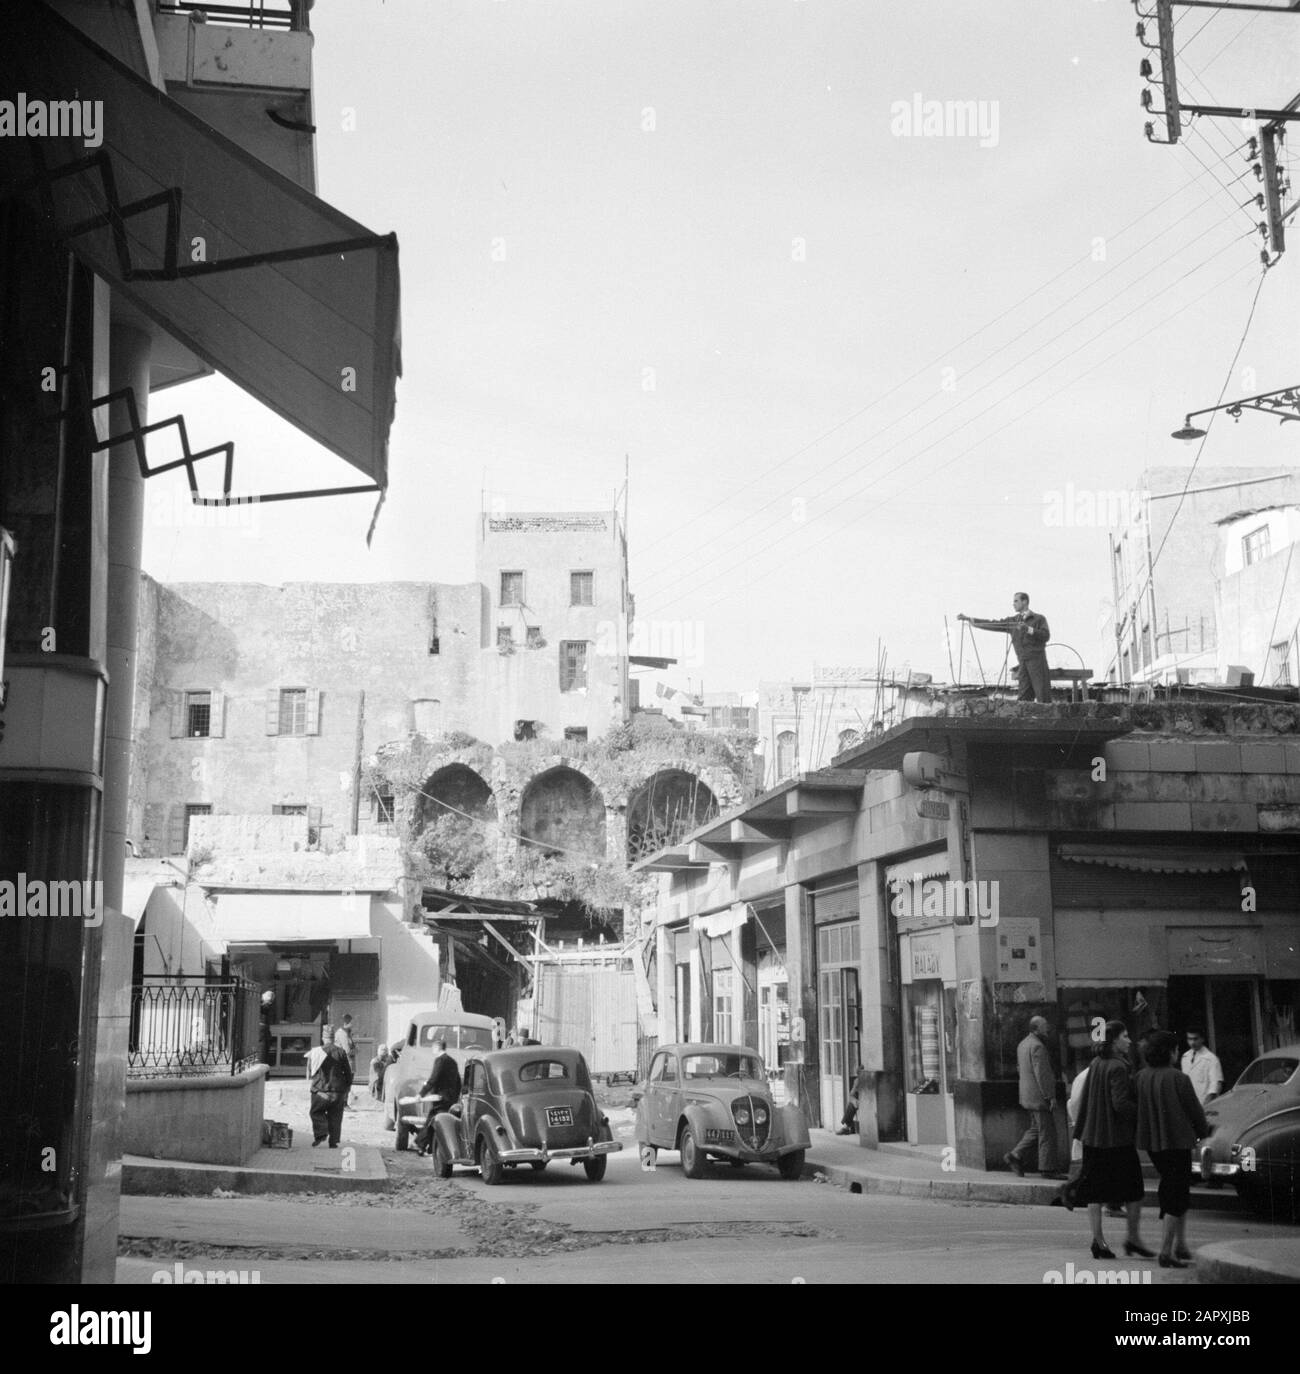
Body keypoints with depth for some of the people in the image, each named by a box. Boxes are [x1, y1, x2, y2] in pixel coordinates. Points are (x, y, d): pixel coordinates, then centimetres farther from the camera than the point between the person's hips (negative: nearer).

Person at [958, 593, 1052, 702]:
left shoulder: (1039, 619, 3)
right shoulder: (1013, 621, 17)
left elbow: (1046, 636, -11)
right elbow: (993, 624, 12)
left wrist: (1029, 629, -22)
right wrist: (969, 618, 7)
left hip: (1037, 659, -5)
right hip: (1023, 662, 5)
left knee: (1042, 697, -10)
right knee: (1024, 698, -1)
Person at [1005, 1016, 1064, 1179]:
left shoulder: (1023, 1044, 13)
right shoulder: (1037, 1046, -18)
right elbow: (1042, 1074, -21)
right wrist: (1051, 1097, -17)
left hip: (1028, 1097, 10)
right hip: (1040, 1097, -10)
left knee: (1036, 1129, 17)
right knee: (1047, 1133, -2)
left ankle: (1015, 1156, 15)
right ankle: (1048, 1168, 3)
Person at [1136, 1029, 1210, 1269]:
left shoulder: (1140, 1078, -1)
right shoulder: (1178, 1078, -16)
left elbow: (1137, 1108, 7)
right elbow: (1194, 1109, -7)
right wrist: (1203, 1130, 14)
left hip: (1151, 1143, 6)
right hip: (1177, 1141, -6)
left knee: (1173, 1191, 21)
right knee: (1177, 1195, 0)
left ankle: (1180, 1245, 26)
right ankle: (1166, 1251, -5)